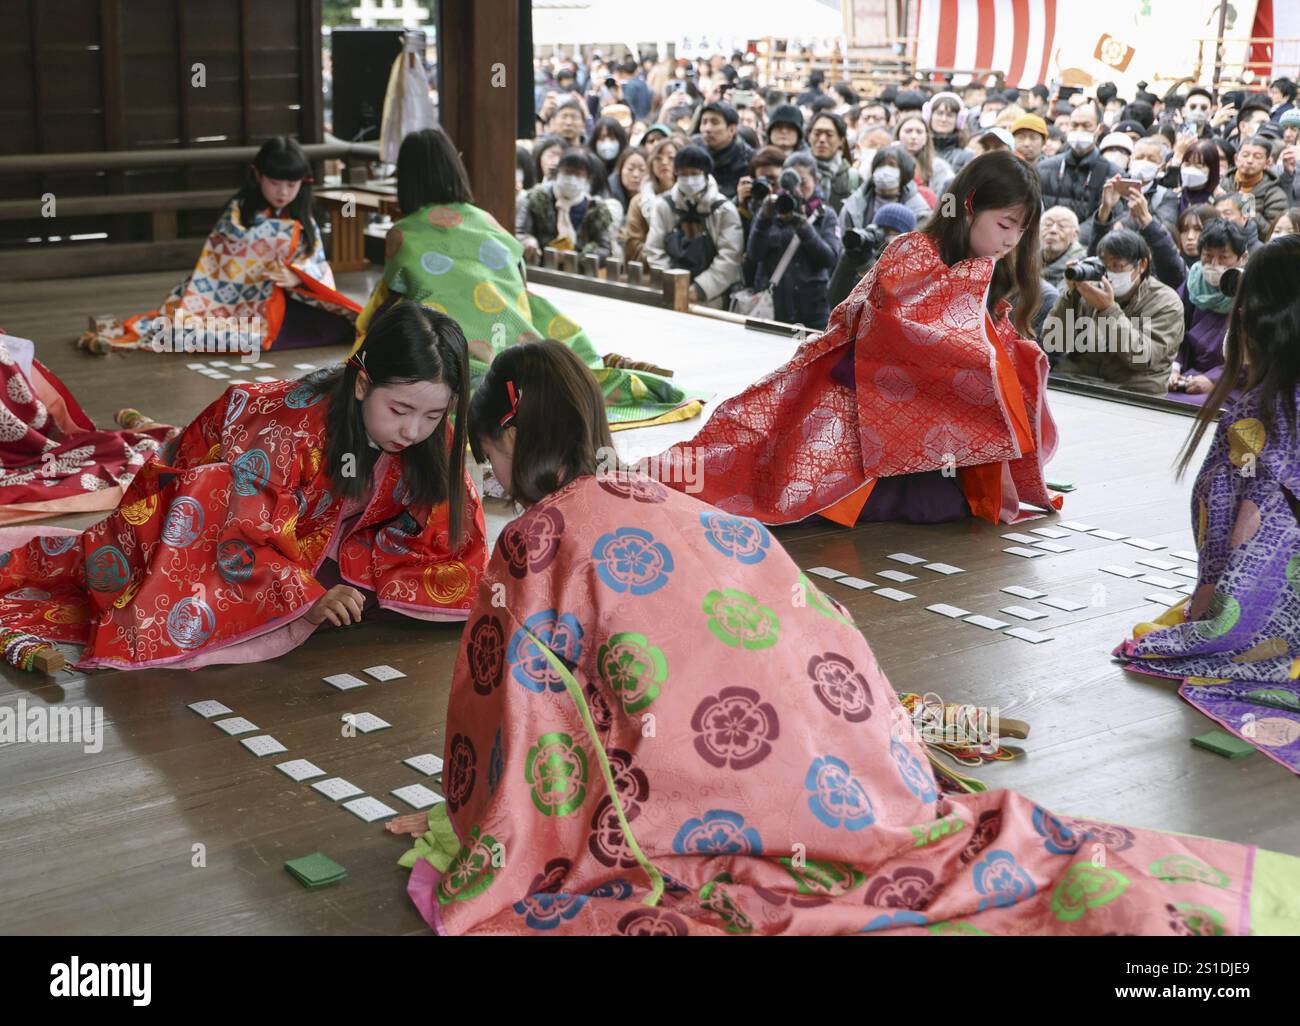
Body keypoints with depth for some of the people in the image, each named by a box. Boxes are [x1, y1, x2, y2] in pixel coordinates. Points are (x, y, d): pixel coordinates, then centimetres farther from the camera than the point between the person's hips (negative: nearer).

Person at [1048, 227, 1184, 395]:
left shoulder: (1166, 302, -2)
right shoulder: (1092, 291, 6)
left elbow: (1142, 358, -16)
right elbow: (1051, 342, 1)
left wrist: (1108, 309, -22)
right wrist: (1071, 294, -10)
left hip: (1132, 395, -3)